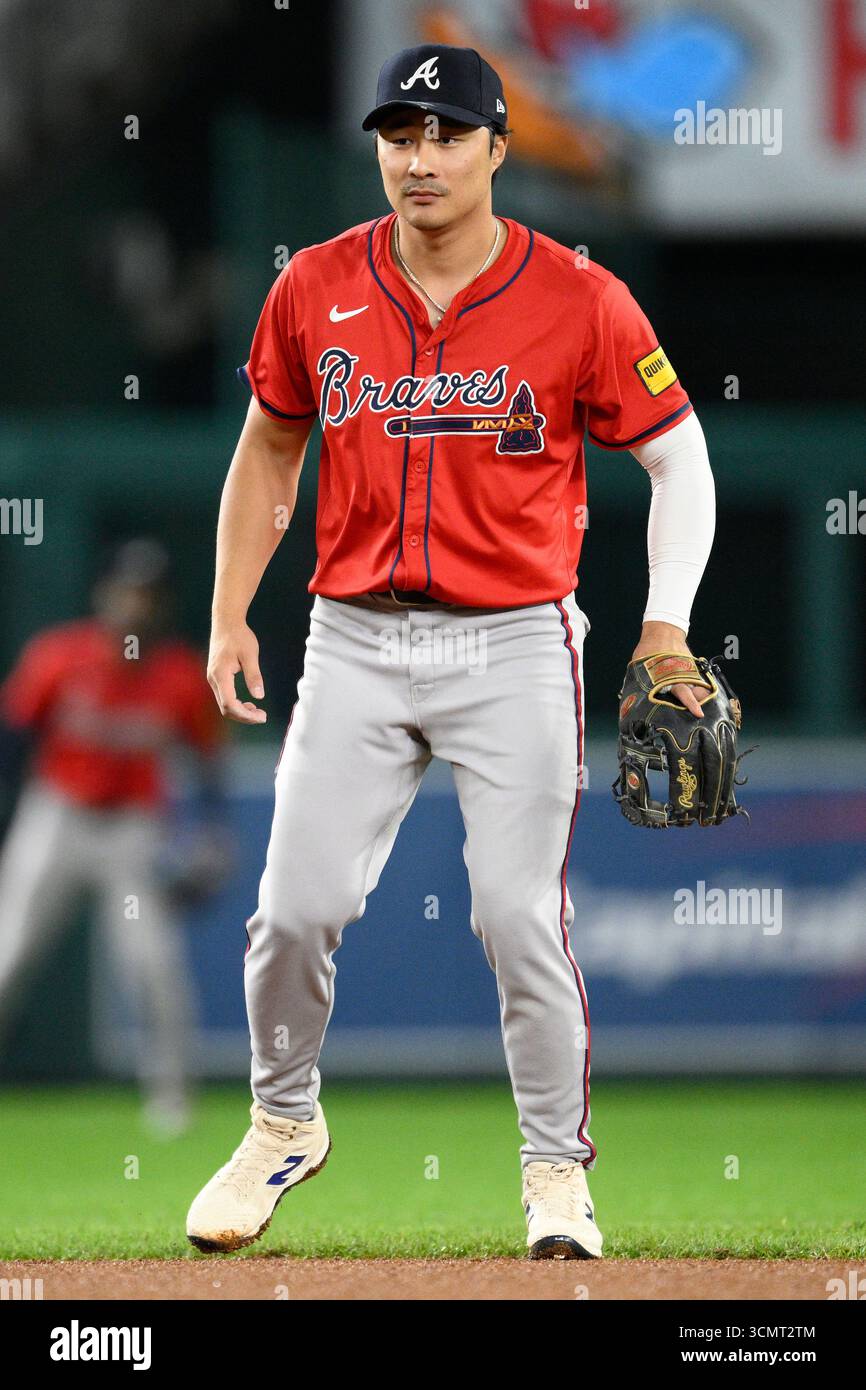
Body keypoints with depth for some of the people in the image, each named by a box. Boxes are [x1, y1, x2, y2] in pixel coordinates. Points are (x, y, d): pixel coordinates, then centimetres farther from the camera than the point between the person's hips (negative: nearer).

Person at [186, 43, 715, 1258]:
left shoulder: (579, 301, -7)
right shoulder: (317, 290, 2)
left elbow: (678, 457, 2)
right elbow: (269, 450, 15)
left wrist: (666, 628, -8)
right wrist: (229, 617, 9)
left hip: (514, 646, -2)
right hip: (356, 644, 2)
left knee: (522, 919, -6)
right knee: (298, 909, -2)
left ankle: (558, 1168, 10)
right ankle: (284, 1127, 23)